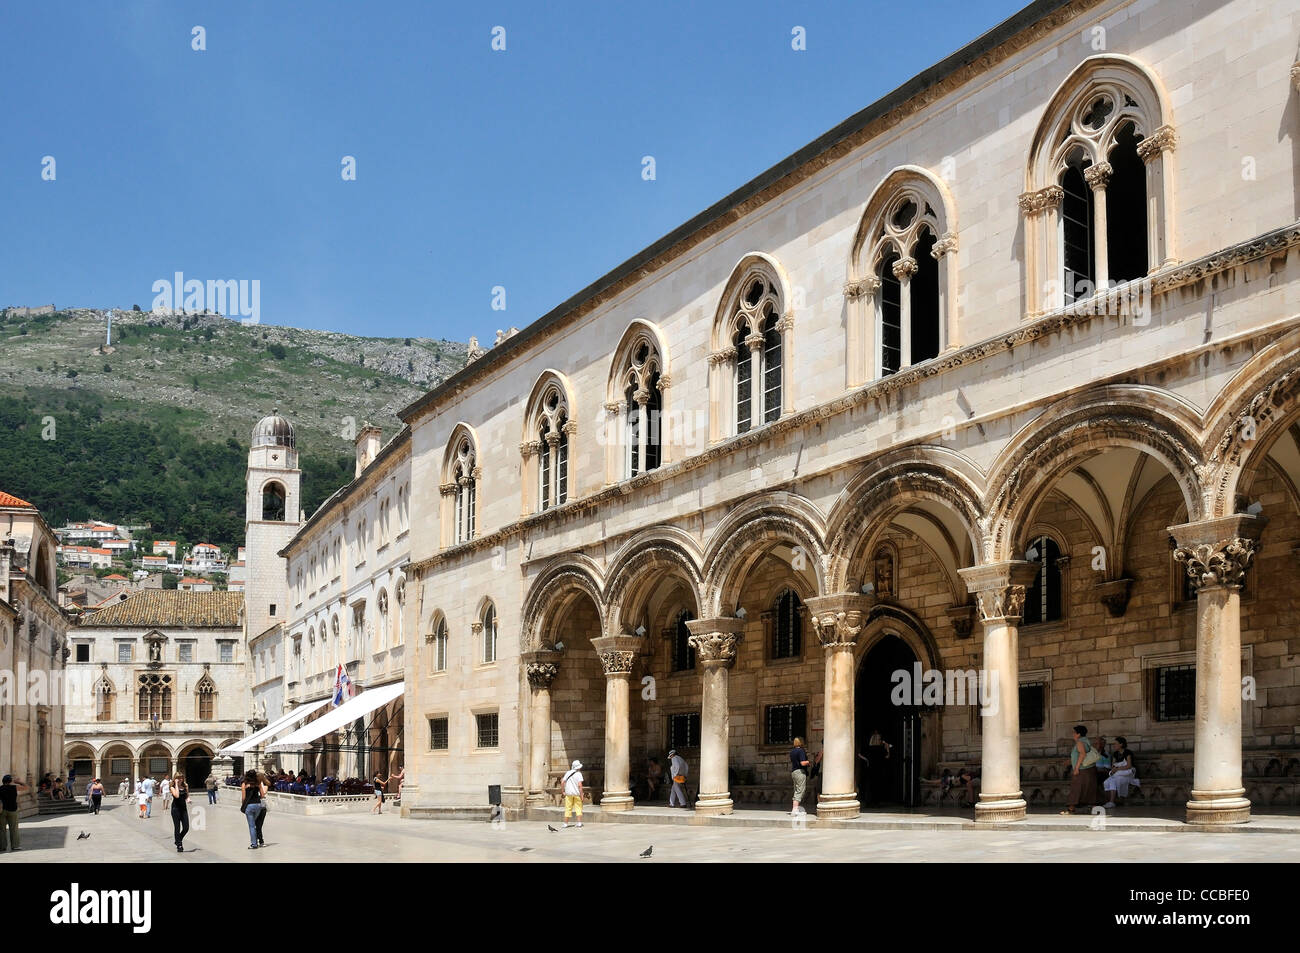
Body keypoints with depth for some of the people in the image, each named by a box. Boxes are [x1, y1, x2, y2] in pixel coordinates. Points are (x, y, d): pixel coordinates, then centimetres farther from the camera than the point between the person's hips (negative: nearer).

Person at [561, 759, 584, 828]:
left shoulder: (567, 773, 4)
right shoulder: (579, 774, -7)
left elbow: (562, 782, 1)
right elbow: (579, 785, -15)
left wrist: (563, 791, 10)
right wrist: (581, 795, -11)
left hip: (568, 793, 3)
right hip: (577, 793, -3)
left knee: (568, 808, 6)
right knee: (578, 808, 5)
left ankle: (566, 823, 5)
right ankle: (579, 823, -1)